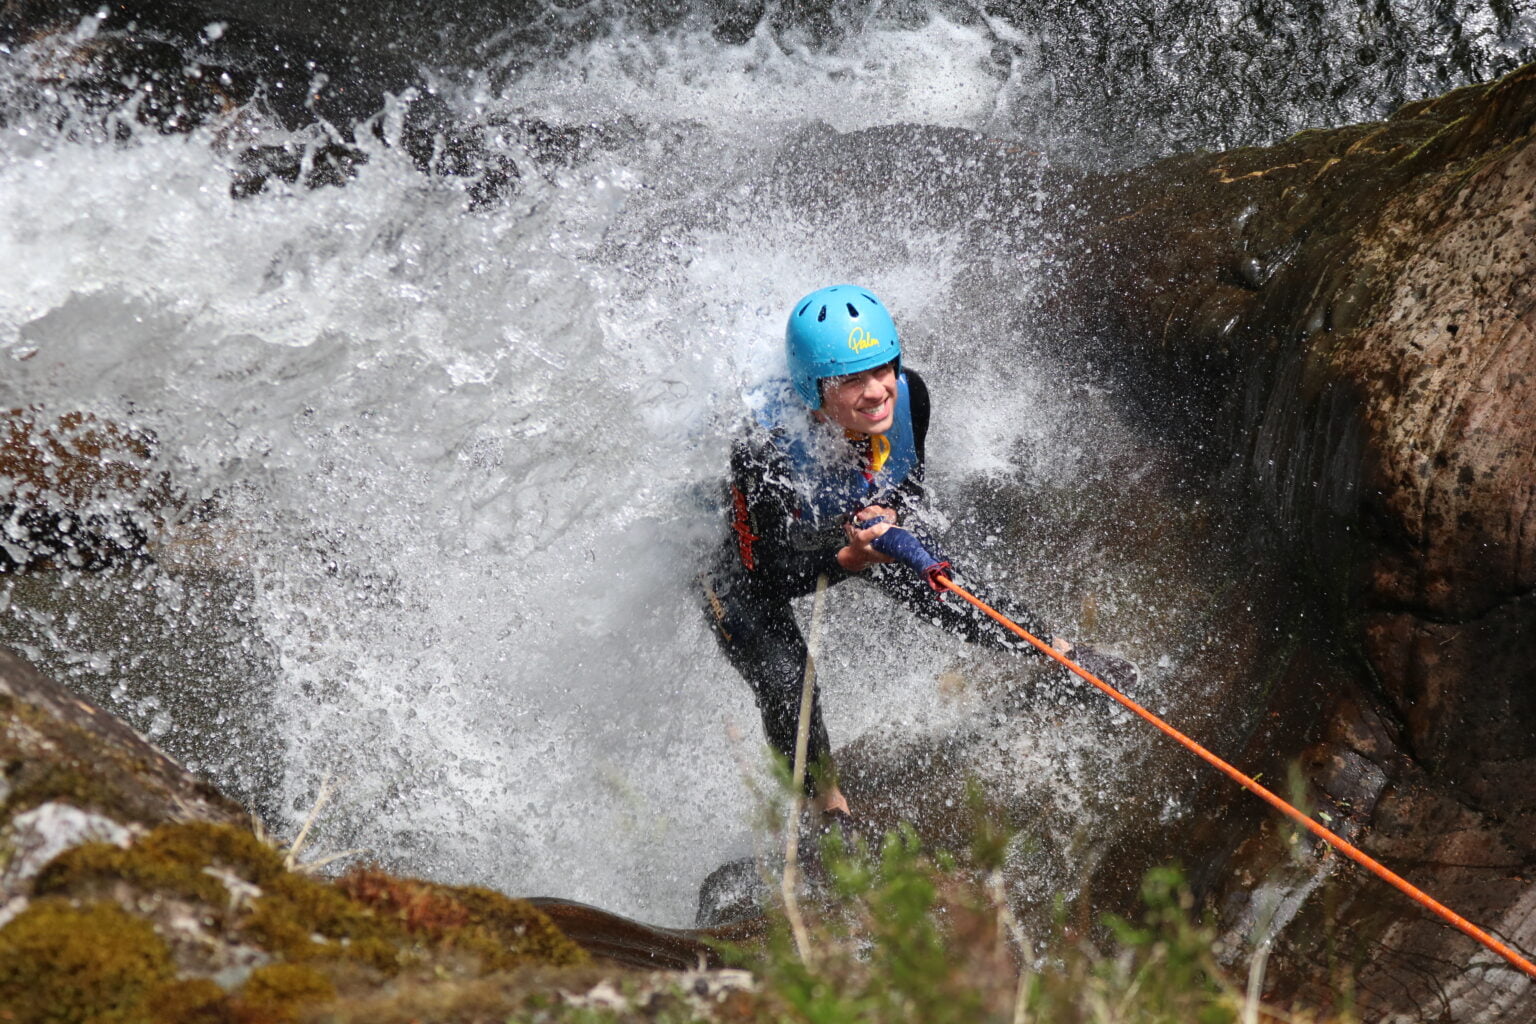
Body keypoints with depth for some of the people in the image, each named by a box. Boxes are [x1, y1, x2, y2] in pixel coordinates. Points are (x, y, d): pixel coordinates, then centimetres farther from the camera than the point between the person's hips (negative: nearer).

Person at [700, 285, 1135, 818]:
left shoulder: (907, 396, -28)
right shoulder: (765, 451, -42)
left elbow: (910, 488, -7)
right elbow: (771, 575, -33)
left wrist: (889, 517, -29)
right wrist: (853, 558, -49)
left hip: (858, 529, 4)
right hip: (751, 558, -4)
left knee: (948, 595, 1)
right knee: (786, 687, -17)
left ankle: (1058, 655, 31)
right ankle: (828, 807, 11)